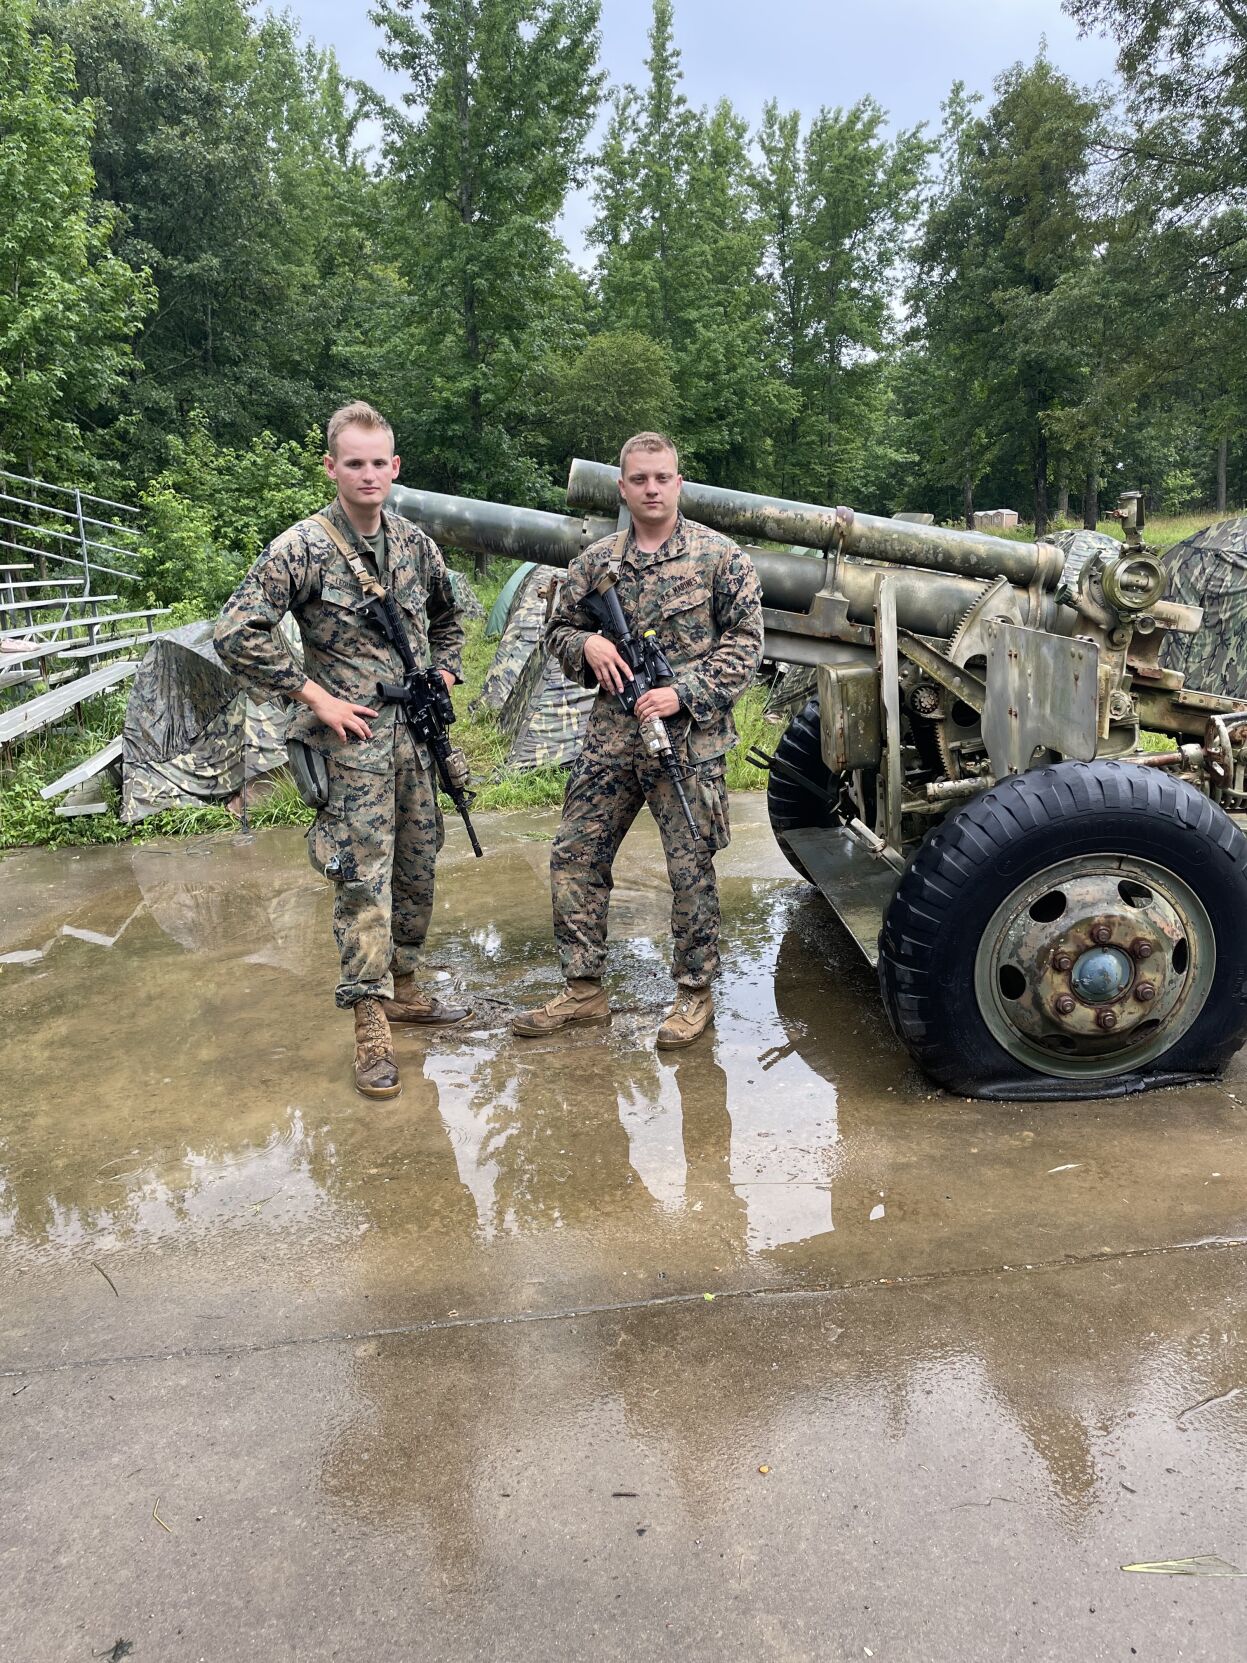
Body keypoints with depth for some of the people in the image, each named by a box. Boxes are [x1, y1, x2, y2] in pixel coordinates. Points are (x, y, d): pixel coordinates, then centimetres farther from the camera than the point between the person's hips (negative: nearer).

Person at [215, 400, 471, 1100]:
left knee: (418, 868, 13)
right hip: (353, 736, -6)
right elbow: (236, 633, -15)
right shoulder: (302, 548, -10)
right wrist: (315, 695, -15)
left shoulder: (415, 542, 7)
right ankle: (372, 1025, 3)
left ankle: (403, 987, 31)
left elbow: (447, 616, 25)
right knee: (364, 878, -5)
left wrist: (444, 678, 11)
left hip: (416, 733, 6)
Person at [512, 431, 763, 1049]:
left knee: (691, 869, 3)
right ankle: (583, 990, 20)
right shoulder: (596, 561, 9)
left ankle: (694, 992, 22)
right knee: (575, 857, 5)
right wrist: (587, 644, -6)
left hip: (689, 742, -4)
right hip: (611, 737, 4)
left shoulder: (720, 556, -2)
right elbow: (559, 630, 17)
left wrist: (683, 693, -16)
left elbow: (745, 643, -5)